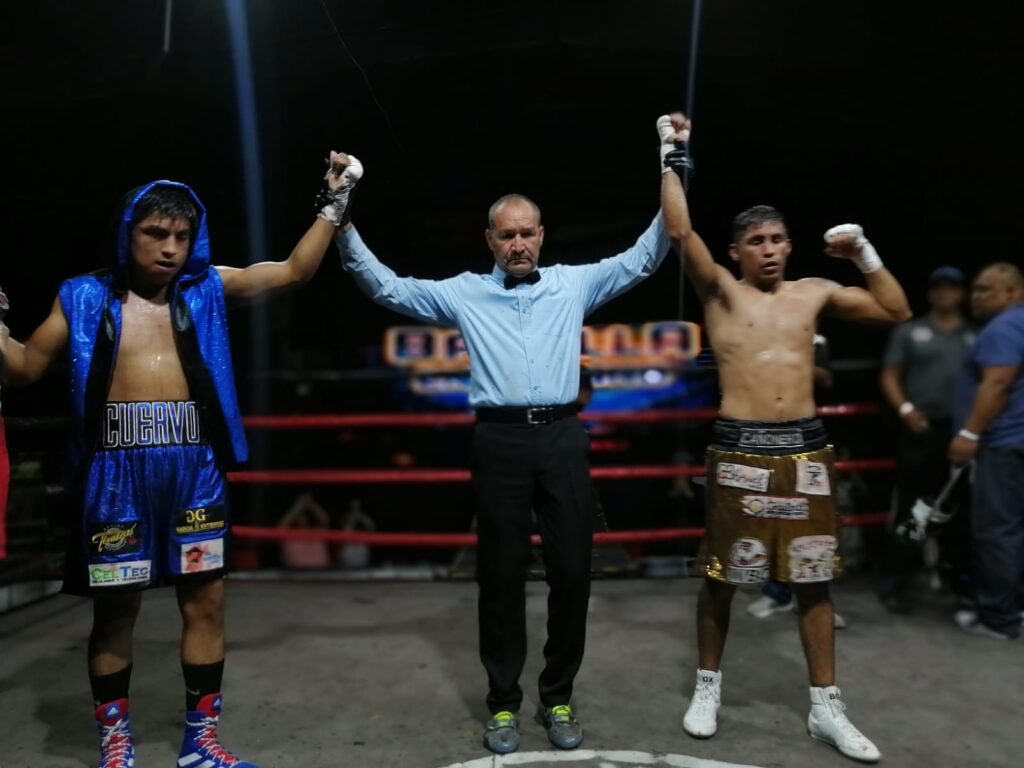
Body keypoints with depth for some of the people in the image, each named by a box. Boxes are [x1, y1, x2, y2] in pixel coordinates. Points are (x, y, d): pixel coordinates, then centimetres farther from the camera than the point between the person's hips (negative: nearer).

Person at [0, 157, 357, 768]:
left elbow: (294, 271, 12)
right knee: (115, 608, 9)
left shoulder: (206, 288, 10)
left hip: (195, 465, 2)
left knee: (206, 600, 6)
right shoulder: (84, 298, 7)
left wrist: (333, 204, 10)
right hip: (118, 468, -1)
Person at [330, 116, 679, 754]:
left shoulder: (574, 284, 11)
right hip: (501, 440, -1)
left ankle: (559, 698, 24)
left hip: (562, 437, 1)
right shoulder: (465, 292, 9)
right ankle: (504, 701, 23)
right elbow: (386, 287, 9)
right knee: (502, 574, 7)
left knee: (572, 569, 6)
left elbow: (643, 258, 12)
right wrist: (343, 222, 2)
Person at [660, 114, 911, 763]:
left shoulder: (815, 293, 13)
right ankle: (710, 686, 25)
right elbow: (680, 232, -9)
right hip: (740, 449, -3)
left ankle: (826, 707, 22)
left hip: (806, 448, 3)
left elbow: (898, 312, 16)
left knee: (813, 579, 9)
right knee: (721, 576, 6)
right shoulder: (722, 291, 3)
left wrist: (865, 254, 7)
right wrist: (671, 160, -3)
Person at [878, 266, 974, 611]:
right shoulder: (908, 331, 9)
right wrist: (905, 408, -12)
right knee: (910, 508, -4)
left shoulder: (976, 336, 14)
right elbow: (889, 376, 4)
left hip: (964, 432, 3)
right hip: (921, 431, -2)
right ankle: (895, 585, 0)